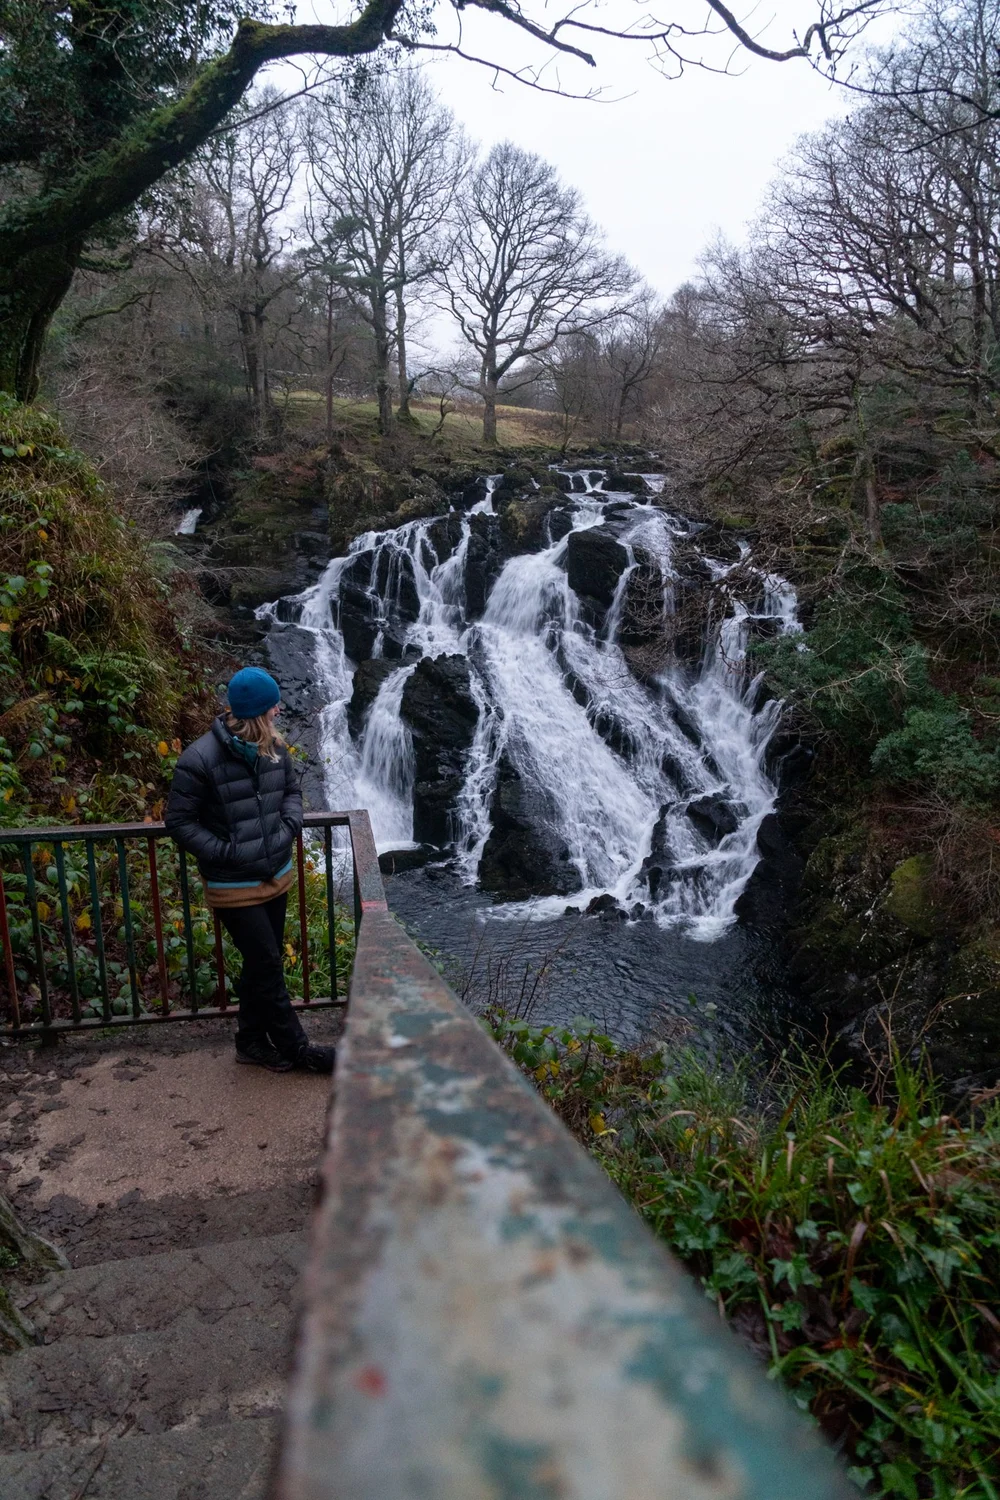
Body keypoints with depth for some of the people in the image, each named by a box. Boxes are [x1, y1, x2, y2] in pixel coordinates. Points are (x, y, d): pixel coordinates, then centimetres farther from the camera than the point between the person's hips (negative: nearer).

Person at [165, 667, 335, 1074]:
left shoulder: (274, 749, -3)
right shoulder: (199, 760, -21)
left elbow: (292, 790, 14)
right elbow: (178, 821, -14)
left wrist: (288, 829, -4)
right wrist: (228, 853, -19)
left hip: (276, 878, 7)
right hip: (235, 887, -6)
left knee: (262, 965, 18)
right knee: (268, 966, 1)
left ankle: (251, 1040, 35)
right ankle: (296, 1048, 17)